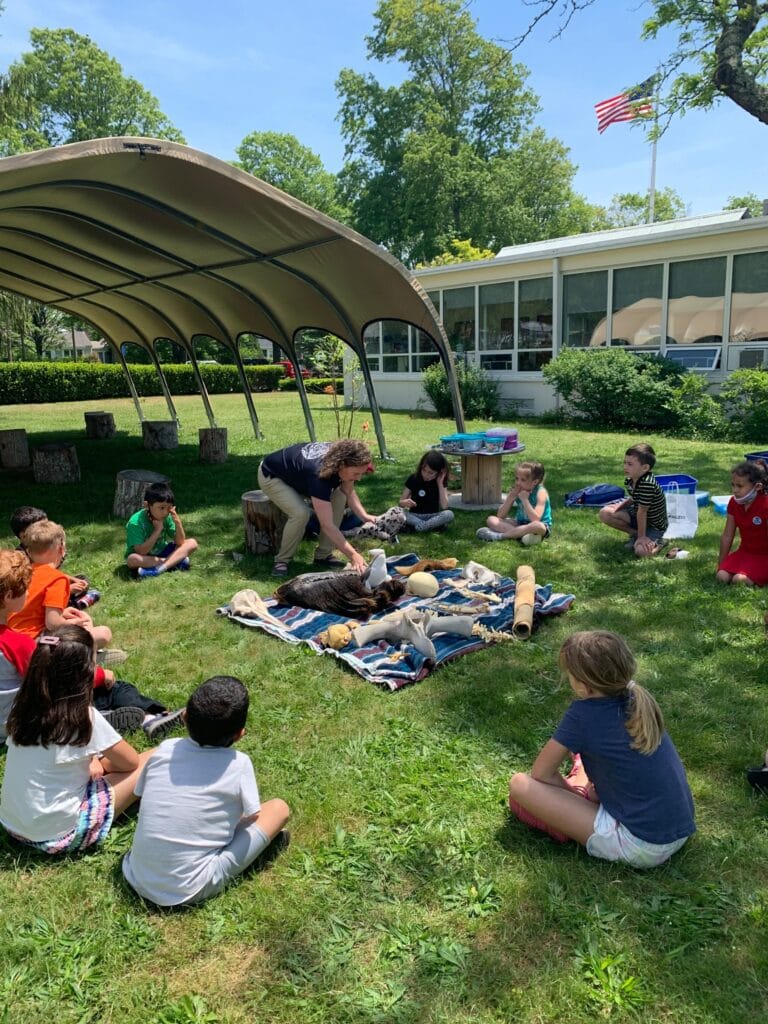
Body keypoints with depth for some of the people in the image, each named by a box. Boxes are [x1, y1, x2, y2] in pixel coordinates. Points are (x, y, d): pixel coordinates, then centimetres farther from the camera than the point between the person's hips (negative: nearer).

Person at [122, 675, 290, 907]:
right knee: (279, 808, 2)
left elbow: (141, 794, 11)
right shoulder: (239, 764, -14)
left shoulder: (165, 749, -5)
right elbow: (251, 817, -1)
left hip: (136, 879, 5)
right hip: (189, 892, -4)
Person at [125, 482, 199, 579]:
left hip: (161, 552, 5)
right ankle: (176, 560, -25)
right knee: (133, 559, -39)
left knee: (192, 543, -13)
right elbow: (141, 552, -28)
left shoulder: (167, 517, -10)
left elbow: (180, 543, -7)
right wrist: (157, 530, -30)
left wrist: (178, 523, -24)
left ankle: (159, 569, -29)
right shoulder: (135, 522, -24)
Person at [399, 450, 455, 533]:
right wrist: (405, 502, -23)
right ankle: (432, 525, -29)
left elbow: (444, 506, -14)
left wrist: (440, 484, -17)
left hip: (433, 516, 0)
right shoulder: (413, 478, -3)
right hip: (414, 516, 0)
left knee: (449, 514, -30)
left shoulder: (441, 481, -3)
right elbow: (401, 502, 1)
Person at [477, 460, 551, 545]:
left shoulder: (541, 492, -17)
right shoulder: (516, 490, -3)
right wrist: (511, 497, -18)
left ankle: (499, 536, -33)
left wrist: (525, 500, -28)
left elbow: (535, 519, -31)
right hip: (520, 524, 5)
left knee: (538, 526, -42)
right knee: (491, 520, -12)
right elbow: (500, 516, -6)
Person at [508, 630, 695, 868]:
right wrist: (589, 789, 17)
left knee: (520, 784, -10)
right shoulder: (634, 695, -1)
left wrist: (575, 794, 9)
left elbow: (541, 773, -6)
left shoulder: (583, 715, -19)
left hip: (642, 849, -8)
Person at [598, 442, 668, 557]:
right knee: (605, 513, -7)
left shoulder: (647, 484, -35)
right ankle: (634, 534, 8)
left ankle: (656, 542, 5)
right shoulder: (630, 480, -9)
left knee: (641, 551, -31)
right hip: (636, 515, 8)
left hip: (654, 525, -8)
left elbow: (642, 512, -28)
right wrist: (622, 504, -9)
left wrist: (642, 536, -22)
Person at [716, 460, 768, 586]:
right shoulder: (734, 503, -3)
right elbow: (727, 536, 3)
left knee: (739, 580, -27)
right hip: (744, 552, 6)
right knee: (722, 577, -17)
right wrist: (721, 565, 7)